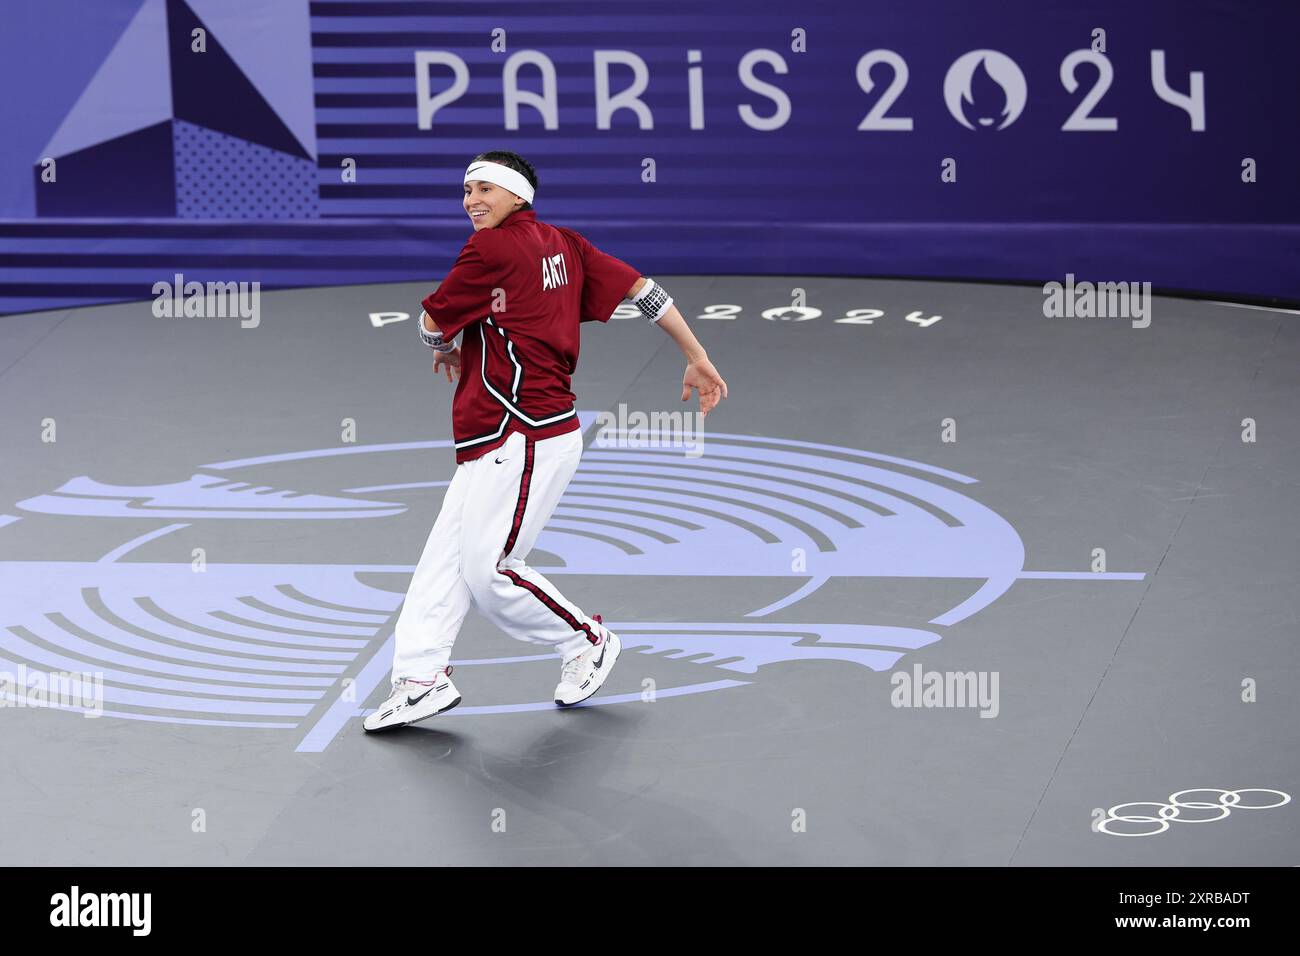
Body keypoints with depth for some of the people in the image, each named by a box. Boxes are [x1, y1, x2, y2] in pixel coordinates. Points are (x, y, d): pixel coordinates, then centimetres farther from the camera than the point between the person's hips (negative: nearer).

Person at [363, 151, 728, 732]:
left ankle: (587, 642, 11)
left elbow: (431, 325, -2)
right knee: (444, 558, 3)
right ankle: (422, 678, 0)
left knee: (489, 572, -8)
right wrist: (697, 360, 16)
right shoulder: (563, 246, 14)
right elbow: (640, 288, 11)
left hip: (524, 439, -10)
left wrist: (445, 351, 23)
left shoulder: (493, 248, -11)